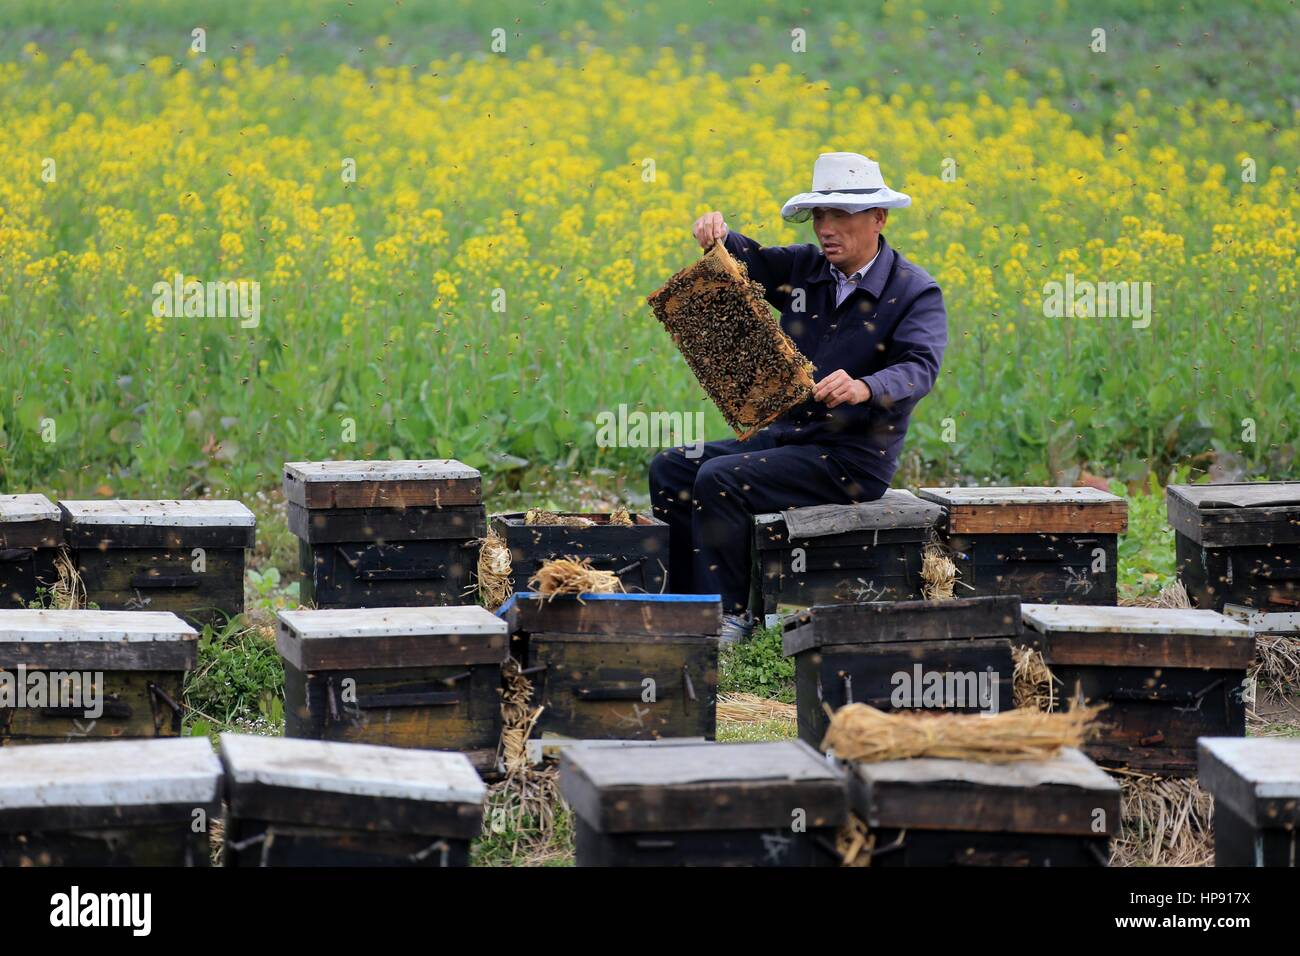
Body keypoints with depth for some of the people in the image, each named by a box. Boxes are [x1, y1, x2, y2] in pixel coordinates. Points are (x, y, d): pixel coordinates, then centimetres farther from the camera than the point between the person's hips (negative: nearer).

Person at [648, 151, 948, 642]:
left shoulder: (915, 292, -11)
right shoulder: (802, 269, 7)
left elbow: (919, 369, -24)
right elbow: (746, 263, 19)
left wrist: (865, 388, -46)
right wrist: (717, 235, -6)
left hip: (852, 460, -8)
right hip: (785, 435, 8)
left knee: (720, 479, -24)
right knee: (670, 468, 1)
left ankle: (730, 615, -14)